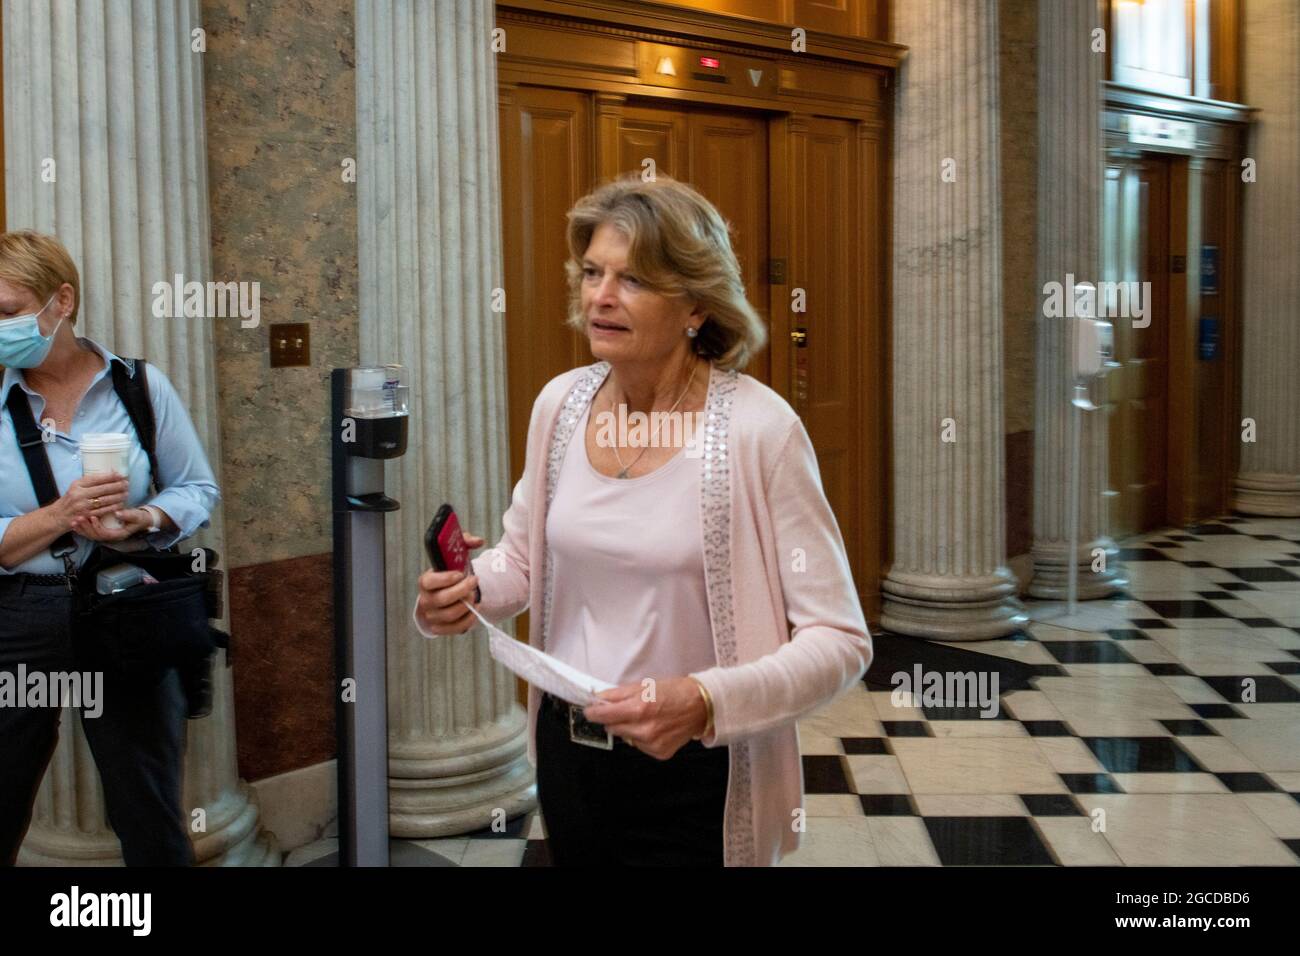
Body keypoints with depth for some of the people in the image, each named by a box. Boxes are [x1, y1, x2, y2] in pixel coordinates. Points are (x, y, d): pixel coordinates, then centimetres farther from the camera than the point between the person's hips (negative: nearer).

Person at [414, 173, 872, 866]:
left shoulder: (759, 428, -19)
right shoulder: (560, 404, -3)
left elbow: (840, 642, -17)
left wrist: (704, 703, -31)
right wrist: (464, 591, -9)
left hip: (694, 775, -5)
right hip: (567, 755, 5)